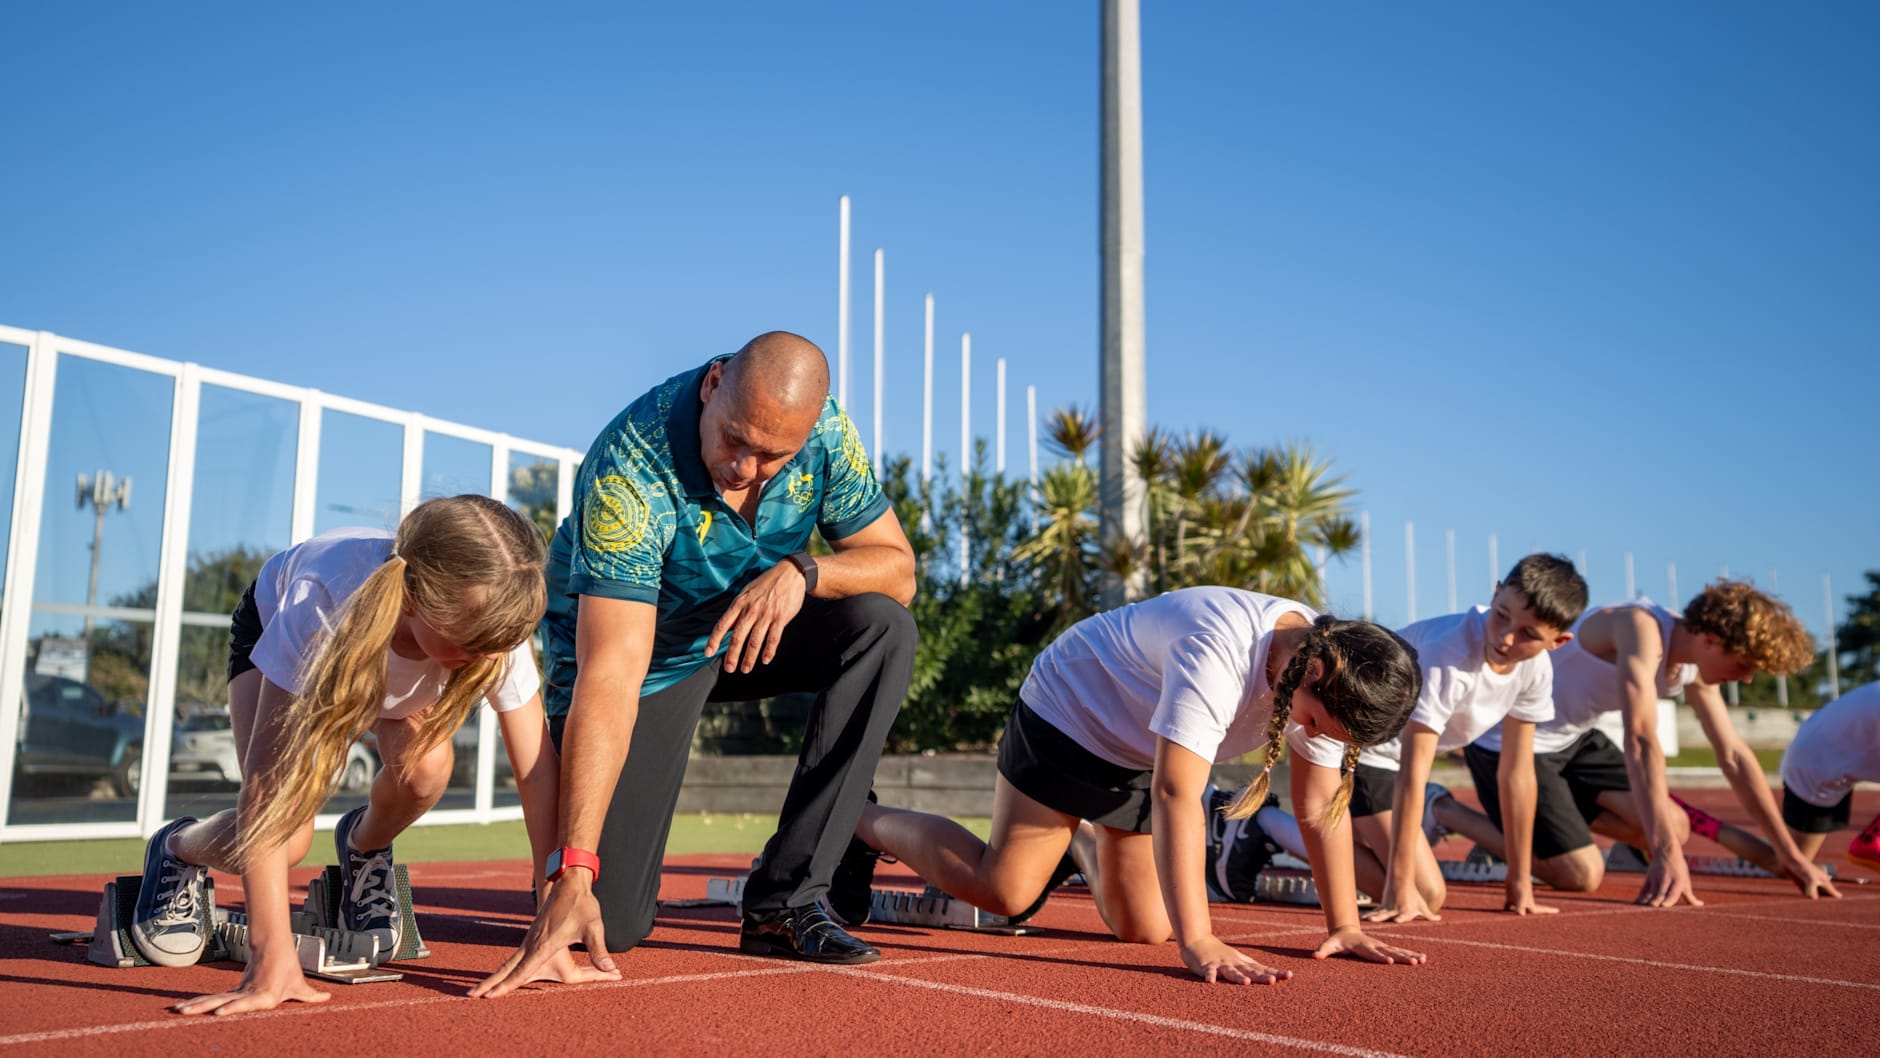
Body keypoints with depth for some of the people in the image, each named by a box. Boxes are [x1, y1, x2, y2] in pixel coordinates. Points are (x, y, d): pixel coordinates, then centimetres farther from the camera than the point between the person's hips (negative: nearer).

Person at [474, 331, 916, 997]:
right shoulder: (630, 472, -35)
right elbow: (610, 679, -41)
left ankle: (782, 904, -18)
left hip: (749, 631, 5)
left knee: (883, 627, -25)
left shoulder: (824, 426, -20)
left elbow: (897, 567, -12)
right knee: (612, 925, -14)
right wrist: (573, 878, -45)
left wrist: (802, 571, -34)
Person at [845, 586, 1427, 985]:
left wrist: (1344, 926, -15)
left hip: (1140, 758, 7)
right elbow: (1176, 794, -45)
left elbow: (1322, 804, -11)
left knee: (1143, 929, 6)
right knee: (1003, 891, -14)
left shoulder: (1328, 669, -17)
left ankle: (1085, 840, 37)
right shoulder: (1217, 653, -40)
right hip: (1070, 708, -7)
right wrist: (1198, 944, -48)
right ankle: (860, 819, 8)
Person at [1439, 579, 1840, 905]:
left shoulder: (1696, 672, 2)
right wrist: (1666, 854, -40)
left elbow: (1735, 758, 8)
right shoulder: (1643, 628, -27)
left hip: (1573, 738, 9)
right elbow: (1641, 742, -36)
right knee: (1581, 874, -14)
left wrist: (1791, 856, 8)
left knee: (1675, 827, 3)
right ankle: (1441, 810, -1)